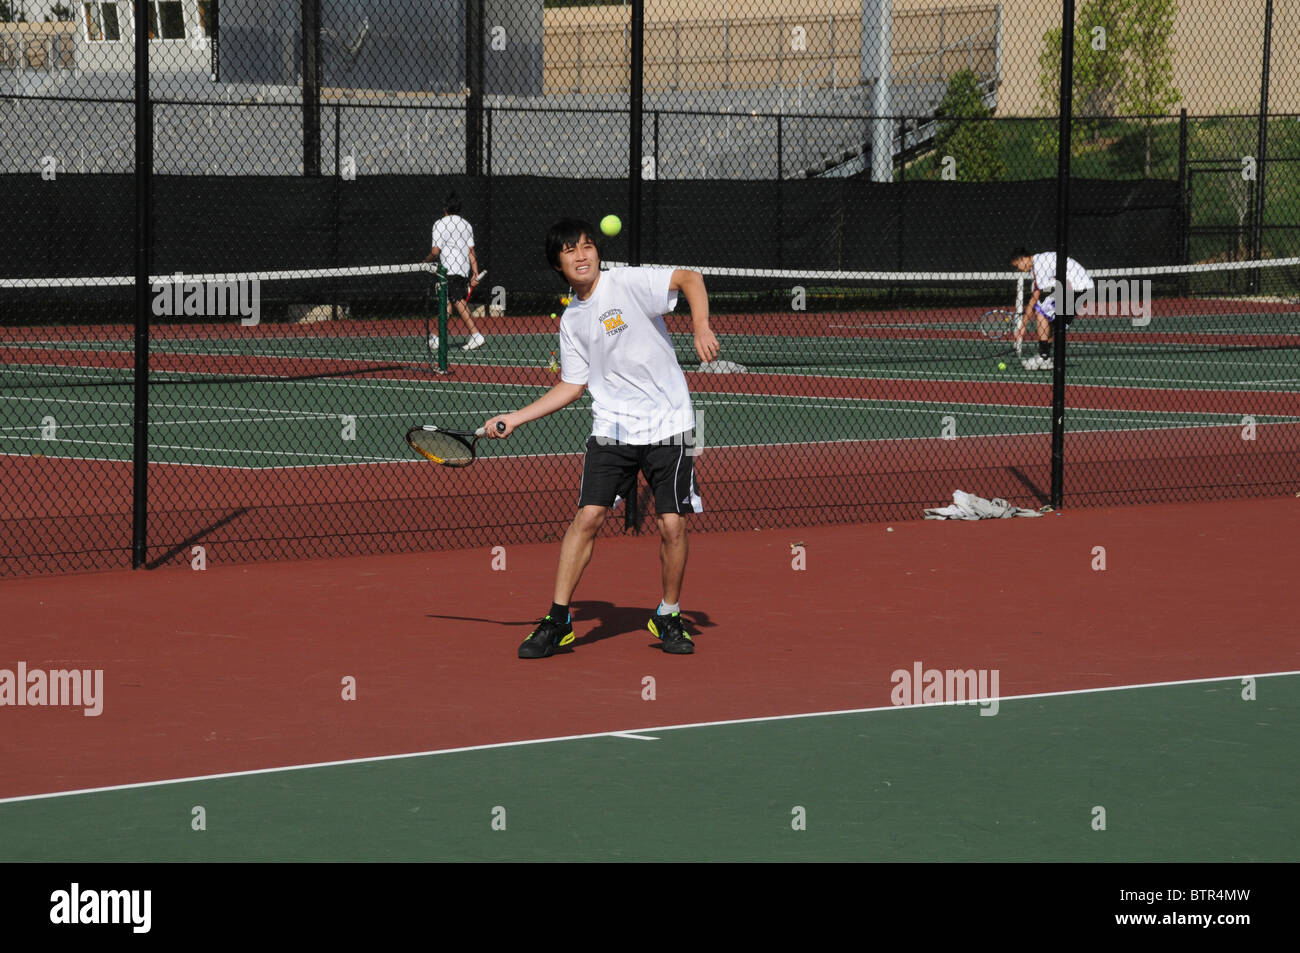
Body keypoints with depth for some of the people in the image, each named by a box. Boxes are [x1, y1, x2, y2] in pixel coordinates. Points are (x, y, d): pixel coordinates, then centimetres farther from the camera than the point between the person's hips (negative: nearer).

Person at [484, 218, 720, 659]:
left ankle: (668, 616, 15)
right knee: (587, 516, -8)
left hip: (668, 424, -4)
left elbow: (690, 279, -17)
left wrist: (701, 329, -32)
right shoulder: (571, 321, 9)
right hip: (612, 428, 4)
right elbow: (572, 386, 16)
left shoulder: (627, 282, -8)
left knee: (672, 525, -5)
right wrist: (514, 419, 13)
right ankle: (557, 620, -2)